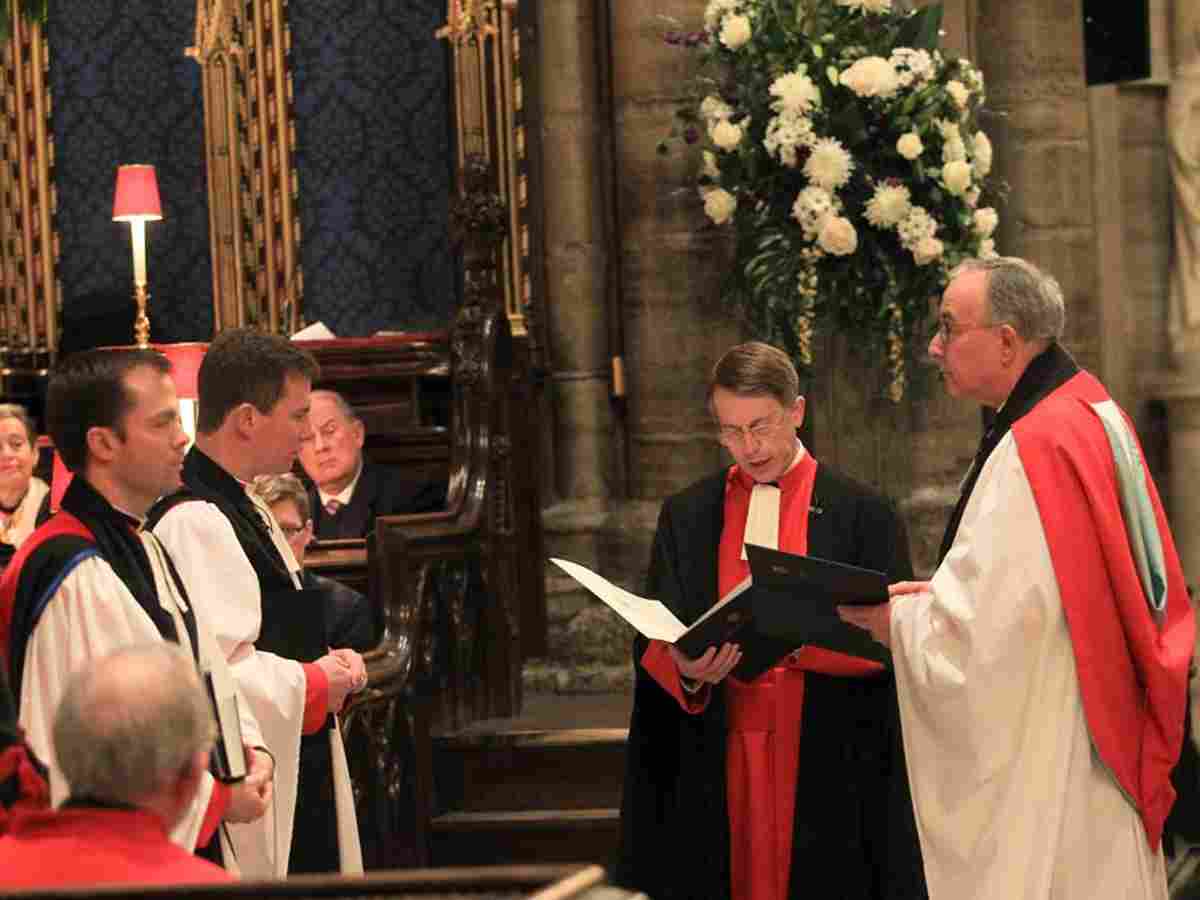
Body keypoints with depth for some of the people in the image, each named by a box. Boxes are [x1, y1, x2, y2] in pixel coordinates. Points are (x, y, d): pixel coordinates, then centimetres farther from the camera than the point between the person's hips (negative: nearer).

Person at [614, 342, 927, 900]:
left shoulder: (861, 514, 1)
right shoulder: (686, 517, 9)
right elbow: (652, 643, 4)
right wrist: (686, 669, -19)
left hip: (826, 766, -2)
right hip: (718, 766, 2)